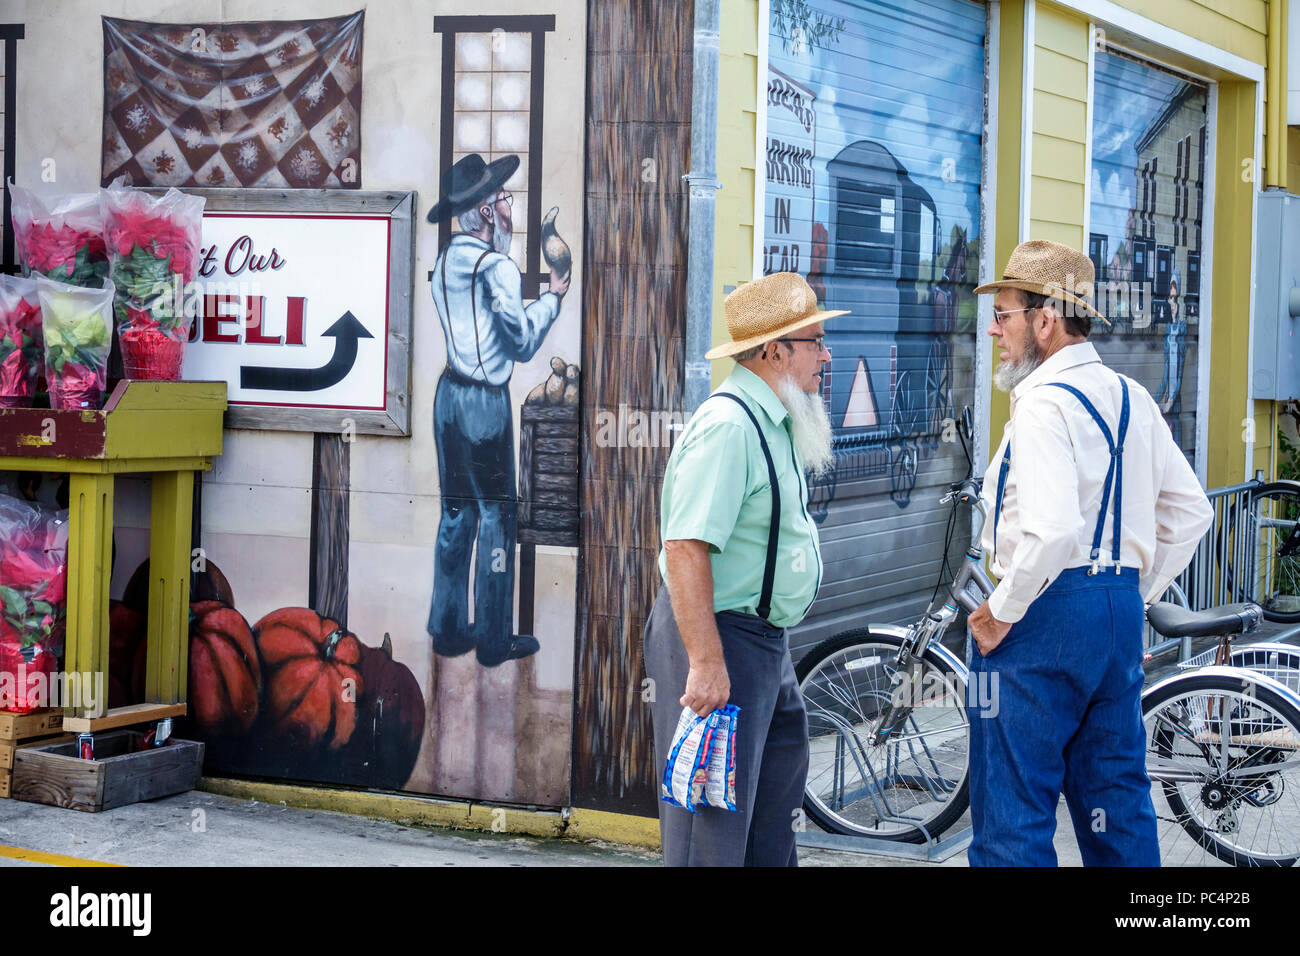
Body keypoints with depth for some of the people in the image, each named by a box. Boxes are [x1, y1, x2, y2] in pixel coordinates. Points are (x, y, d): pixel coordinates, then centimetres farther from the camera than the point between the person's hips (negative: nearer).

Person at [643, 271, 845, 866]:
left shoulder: (772, 423, 14)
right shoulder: (727, 426, -20)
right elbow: (686, 548, -26)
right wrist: (706, 662, -29)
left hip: (766, 639, 11)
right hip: (719, 639, -10)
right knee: (713, 823, -5)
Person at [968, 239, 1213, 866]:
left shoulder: (1043, 404, -15)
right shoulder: (1132, 398, 12)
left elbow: (1051, 531, -27)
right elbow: (1191, 512, 16)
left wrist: (999, 614, -15)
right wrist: (1134, 594, 19)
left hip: (1046, 613, -9)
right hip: (1121, 612, 9)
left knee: (1013, 812, -3)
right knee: (1116, 799, 16)